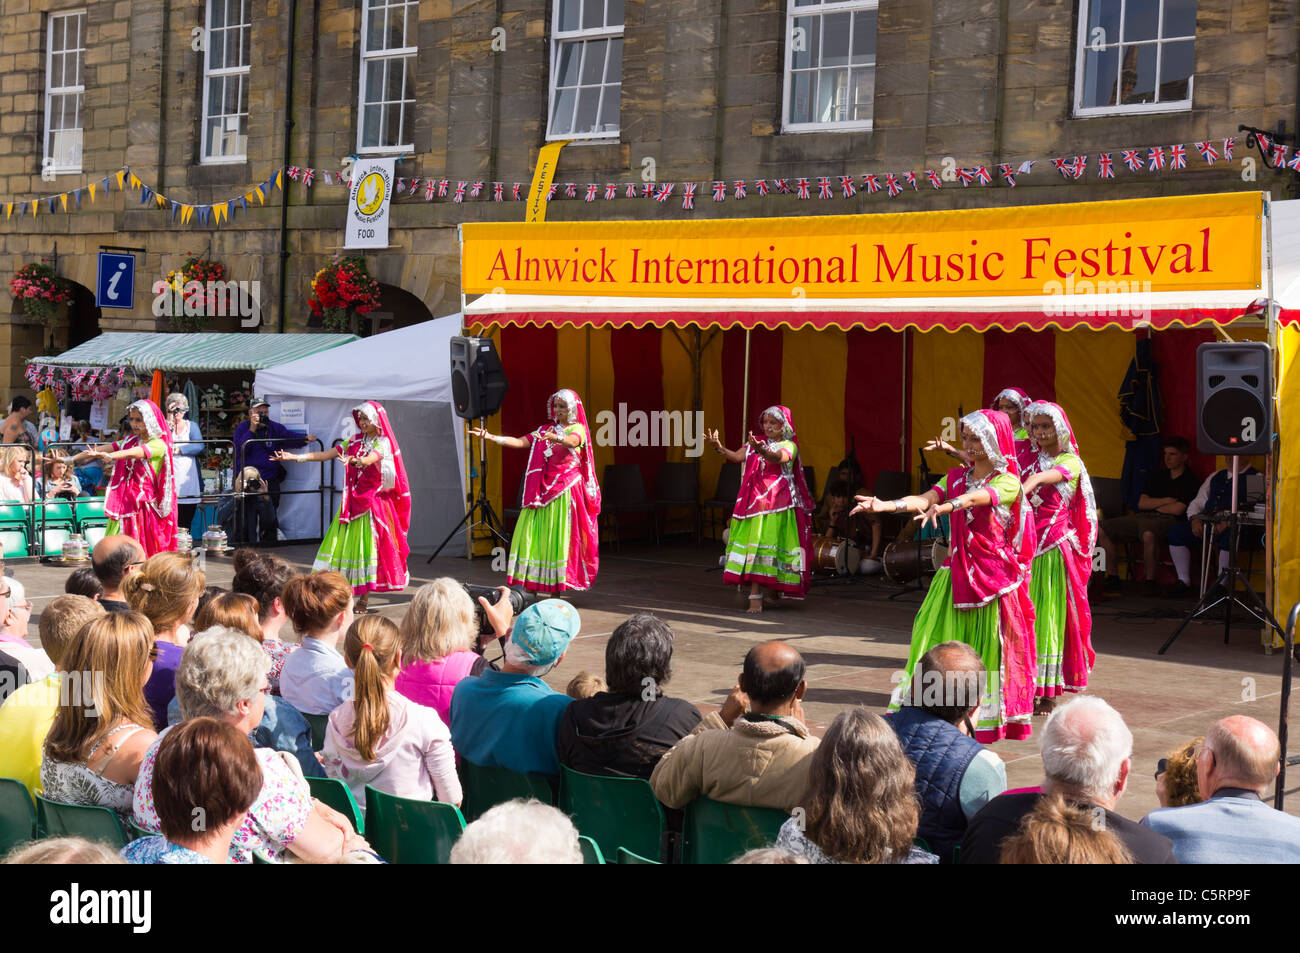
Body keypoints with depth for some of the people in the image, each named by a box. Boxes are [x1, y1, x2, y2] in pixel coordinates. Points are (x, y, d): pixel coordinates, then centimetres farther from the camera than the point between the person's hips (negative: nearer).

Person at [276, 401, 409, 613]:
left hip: (373, 502, -6)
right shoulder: (355, 442, 14)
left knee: (367, 545, -7)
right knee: (342, 544, -1)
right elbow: (325, 454, 11)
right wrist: (294, 456, 4)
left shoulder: (383, 443, -4)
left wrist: (352, 460, -46)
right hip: (352, 501, 6)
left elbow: (369, 460, -25)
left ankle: (363, 600, -2)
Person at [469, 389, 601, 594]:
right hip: (543, 490, 5)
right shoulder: (544, 430, 18)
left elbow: (571, 441, -20)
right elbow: (520, 442, 8)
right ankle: (532, 586, -4)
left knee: (560, 536, -9)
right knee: (534, 533, -4)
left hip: (566, 491, -5)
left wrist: (557, 438, -44)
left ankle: (558, 586, -6)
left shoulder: (578, 429, 3)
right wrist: (491, 437, -6)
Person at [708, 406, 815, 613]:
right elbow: (737, 457, 0)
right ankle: (756, 595, 1)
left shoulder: (789, 446, 0)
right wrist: (719, 448, -20)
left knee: (764, 545, -9)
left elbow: (778, 458, -23)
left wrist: (762, 450, -45)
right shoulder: (756, 442, 15)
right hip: (754, 501, 4)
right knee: (752, 543, -2)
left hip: (776, 503, -4)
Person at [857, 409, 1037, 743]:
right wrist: (886, 505, -24)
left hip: (994, 574, -4)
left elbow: (975, 497, -26)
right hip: (957, 573, 5)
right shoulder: (956, 477, 13)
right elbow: (924, 499, -4)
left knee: (989, 648, -3)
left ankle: (985, 721, 6)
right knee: (941, 643, -1)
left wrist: (944, 507, -46)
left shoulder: (1008, 481, -4)